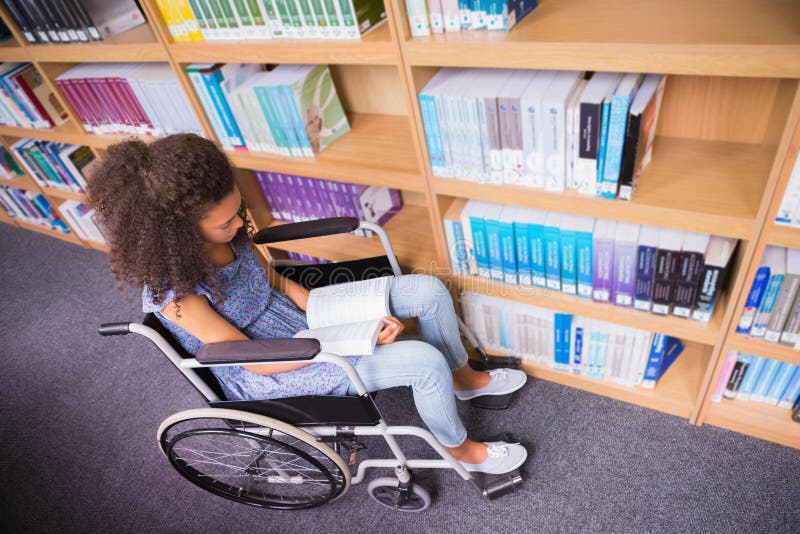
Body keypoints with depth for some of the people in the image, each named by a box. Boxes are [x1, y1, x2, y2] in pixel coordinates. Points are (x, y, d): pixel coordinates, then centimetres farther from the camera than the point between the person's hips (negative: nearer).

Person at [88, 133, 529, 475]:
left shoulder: (221, 232, -10)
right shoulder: (171, 290, -29)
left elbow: (274, 280, 4)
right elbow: (257, 362, -23)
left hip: (302, 318, 7)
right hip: (272, 376, -7)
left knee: (427, 290, -3)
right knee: (425, 361, -21)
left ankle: (463, 378, 23)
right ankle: (459, 449, 10)